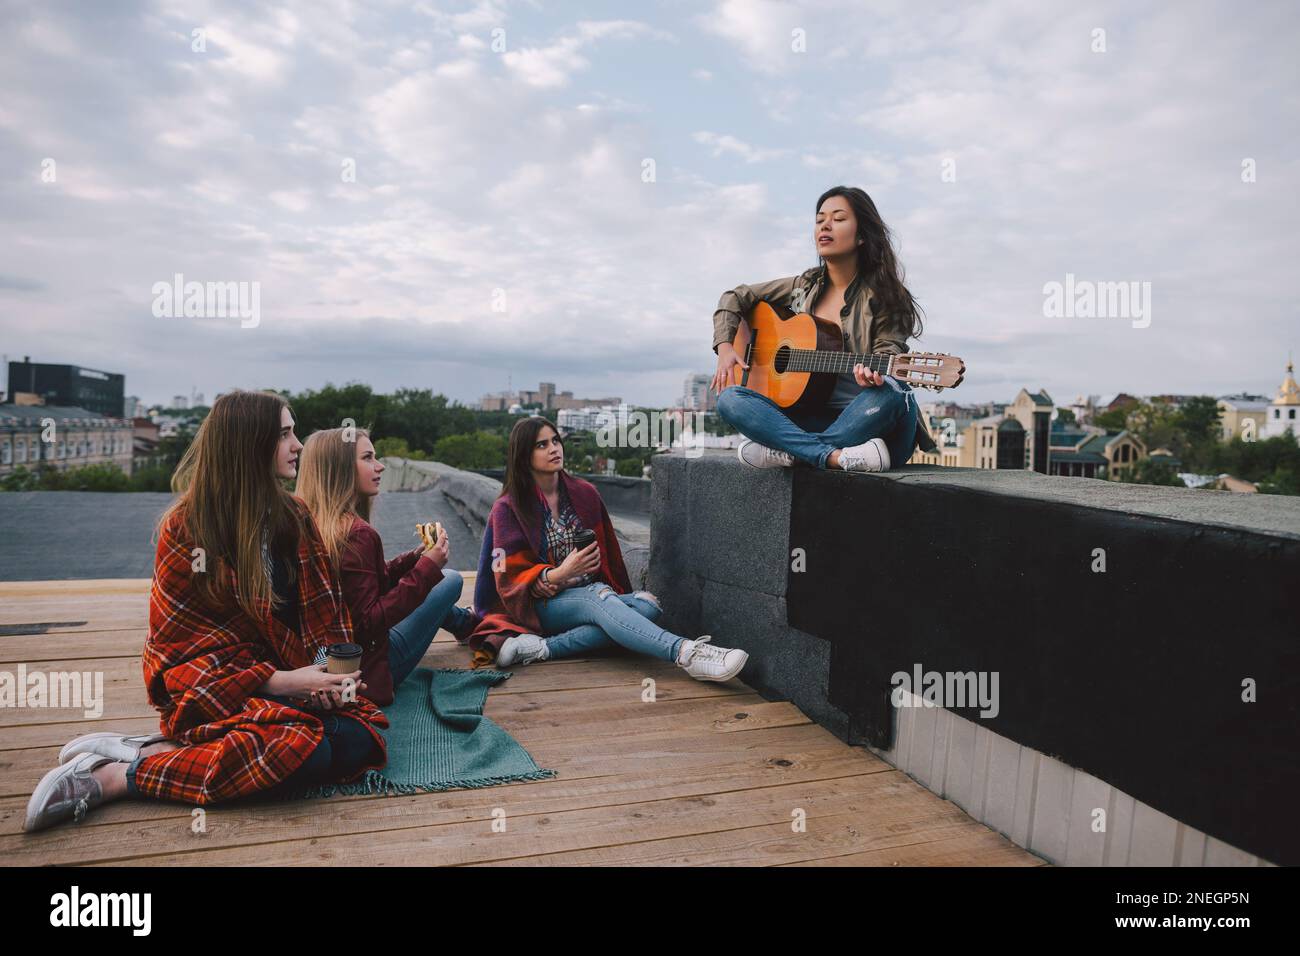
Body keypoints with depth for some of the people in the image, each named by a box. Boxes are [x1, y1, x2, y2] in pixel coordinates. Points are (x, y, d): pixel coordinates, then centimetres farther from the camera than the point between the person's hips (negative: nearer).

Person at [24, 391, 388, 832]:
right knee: (304, 748, -33)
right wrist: (280, 681, -20)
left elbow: (325, 609, 9)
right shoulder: (187, 528, -8)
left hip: (288, 675, 6)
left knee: (358, 741, -23)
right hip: (212, 687, -6)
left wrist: (330, 672, -11)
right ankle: (115, 775, -18)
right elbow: (181, 644, -8)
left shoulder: (294, 517, 7)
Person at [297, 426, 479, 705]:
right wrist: (427, 568, -23)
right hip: (366, 667, -9)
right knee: (451, 579, 6)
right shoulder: (356, 535, -26)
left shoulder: (314, 525, 3)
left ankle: (464, 620, 46)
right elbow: (368, 623, -25)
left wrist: (417, 556, 4)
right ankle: (464, 622, 38)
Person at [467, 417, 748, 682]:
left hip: (592, 597, 4)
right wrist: (555, 576, -25)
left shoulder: (585, 493, 7)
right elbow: (511, 577, -6)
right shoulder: (508, 508, -2)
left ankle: (543, 647, -36)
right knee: (598, 597, -35)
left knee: (647, 604, -26)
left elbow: (607, 553, 11)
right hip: (542, 605, -4)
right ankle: (686, 653, -55)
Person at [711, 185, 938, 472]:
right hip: (811, 414, 3)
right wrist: (725, 346, 3)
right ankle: (835, 456, -35)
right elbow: (736, 297, 20)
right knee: (729, 398, -19)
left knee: (892, 392, -37)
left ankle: (784, 451, -30)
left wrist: (873, 375, -30)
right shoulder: (804, 286, 12)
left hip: (867, 419, -2)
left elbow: (888, 351, -6)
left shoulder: (883, 296, 1)